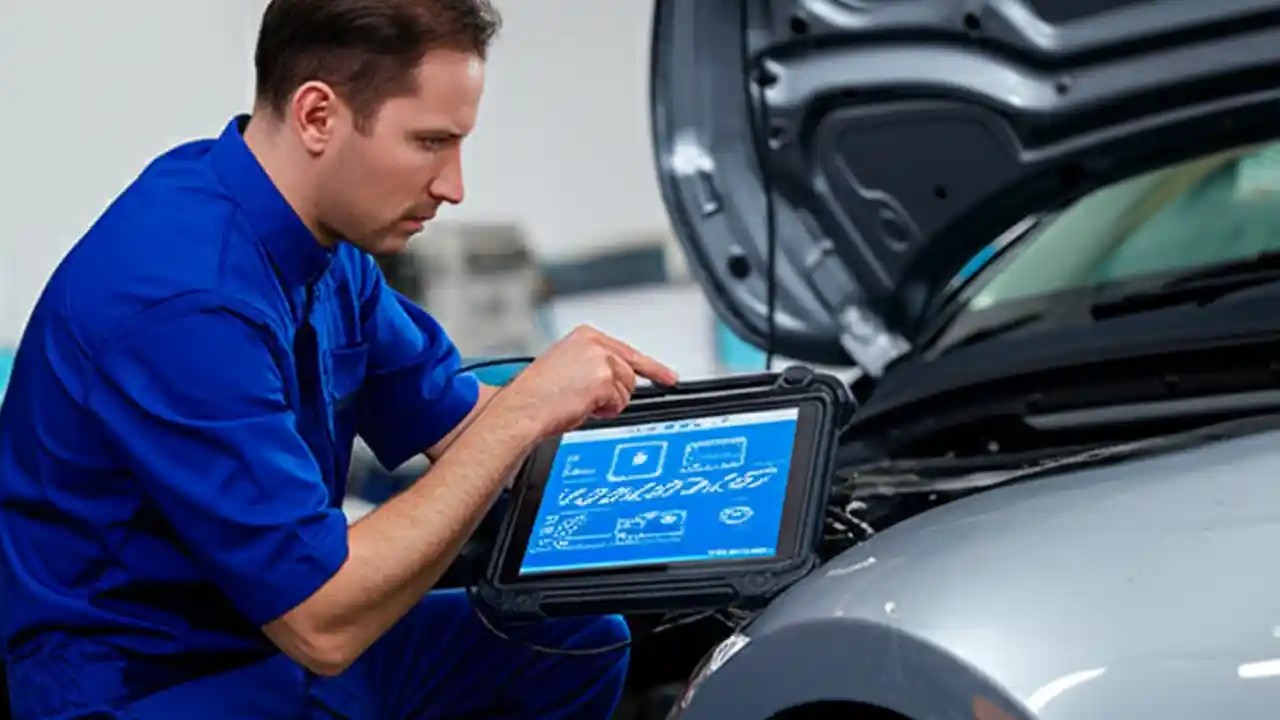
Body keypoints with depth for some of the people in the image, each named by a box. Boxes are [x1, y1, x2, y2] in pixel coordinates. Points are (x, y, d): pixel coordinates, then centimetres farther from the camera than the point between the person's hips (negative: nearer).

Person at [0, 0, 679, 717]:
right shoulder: (189, 301, -28)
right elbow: (321, 624, -29)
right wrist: (524, 411, -26)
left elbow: (453, 419, 14)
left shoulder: (325, 238, 1)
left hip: (281, 634, 10)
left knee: (581, 641, 8)